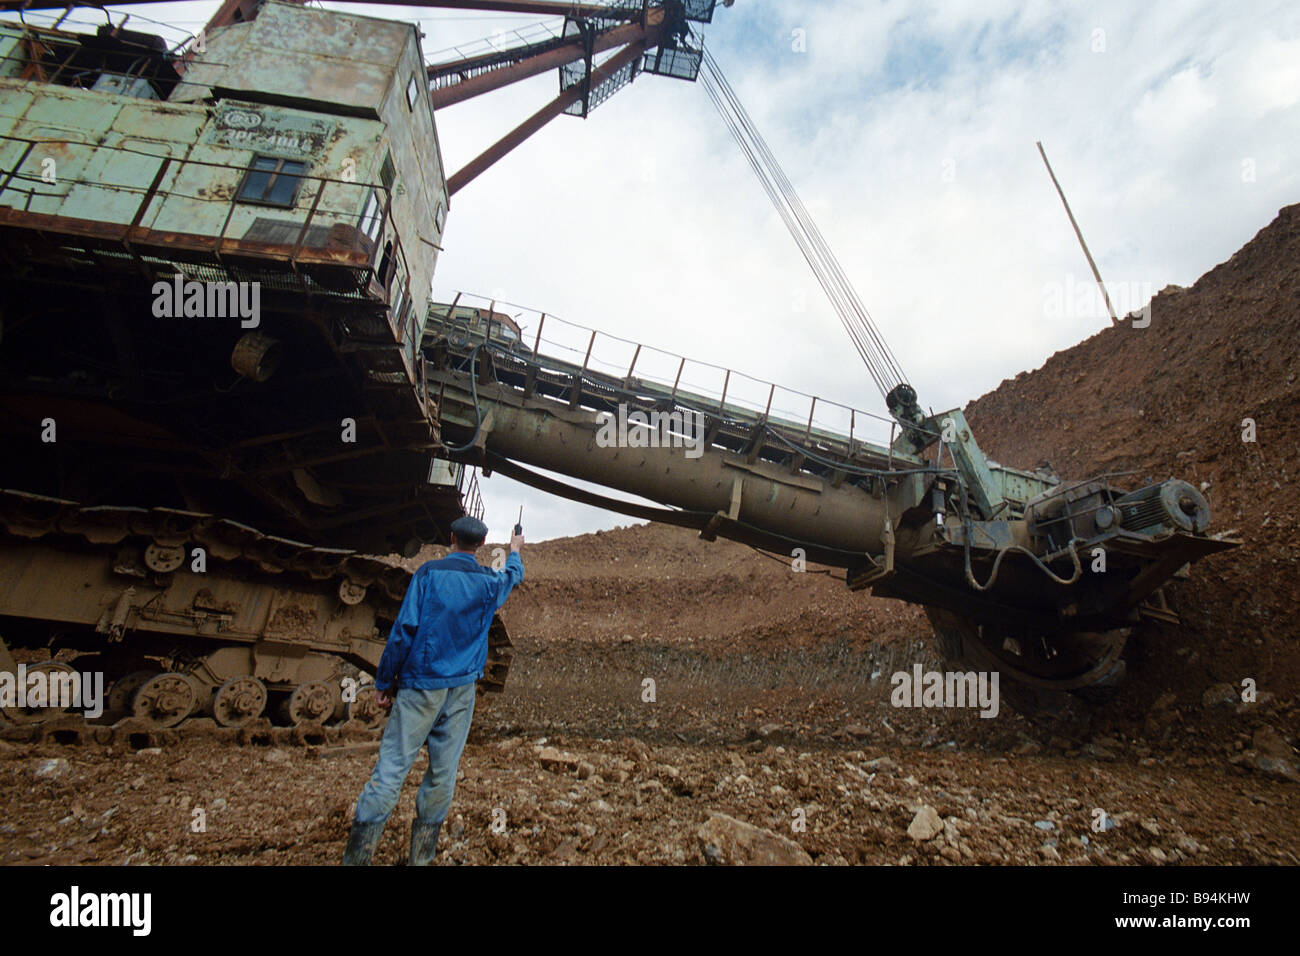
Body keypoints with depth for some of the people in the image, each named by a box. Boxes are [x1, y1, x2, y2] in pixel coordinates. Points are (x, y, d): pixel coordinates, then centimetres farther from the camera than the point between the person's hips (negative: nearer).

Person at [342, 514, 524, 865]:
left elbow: (404, 629, -8)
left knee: (392, 767, 0)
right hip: (461, 691, 2)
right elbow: (513, 576, 28)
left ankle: (357, 855, 2)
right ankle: (421, 856, 19)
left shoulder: (428, 573, -5)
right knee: (443, 772, 10)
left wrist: (385, 681, 0)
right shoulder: (489, 582, 4)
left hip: (420, 684, -2)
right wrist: (515, 550, 48)